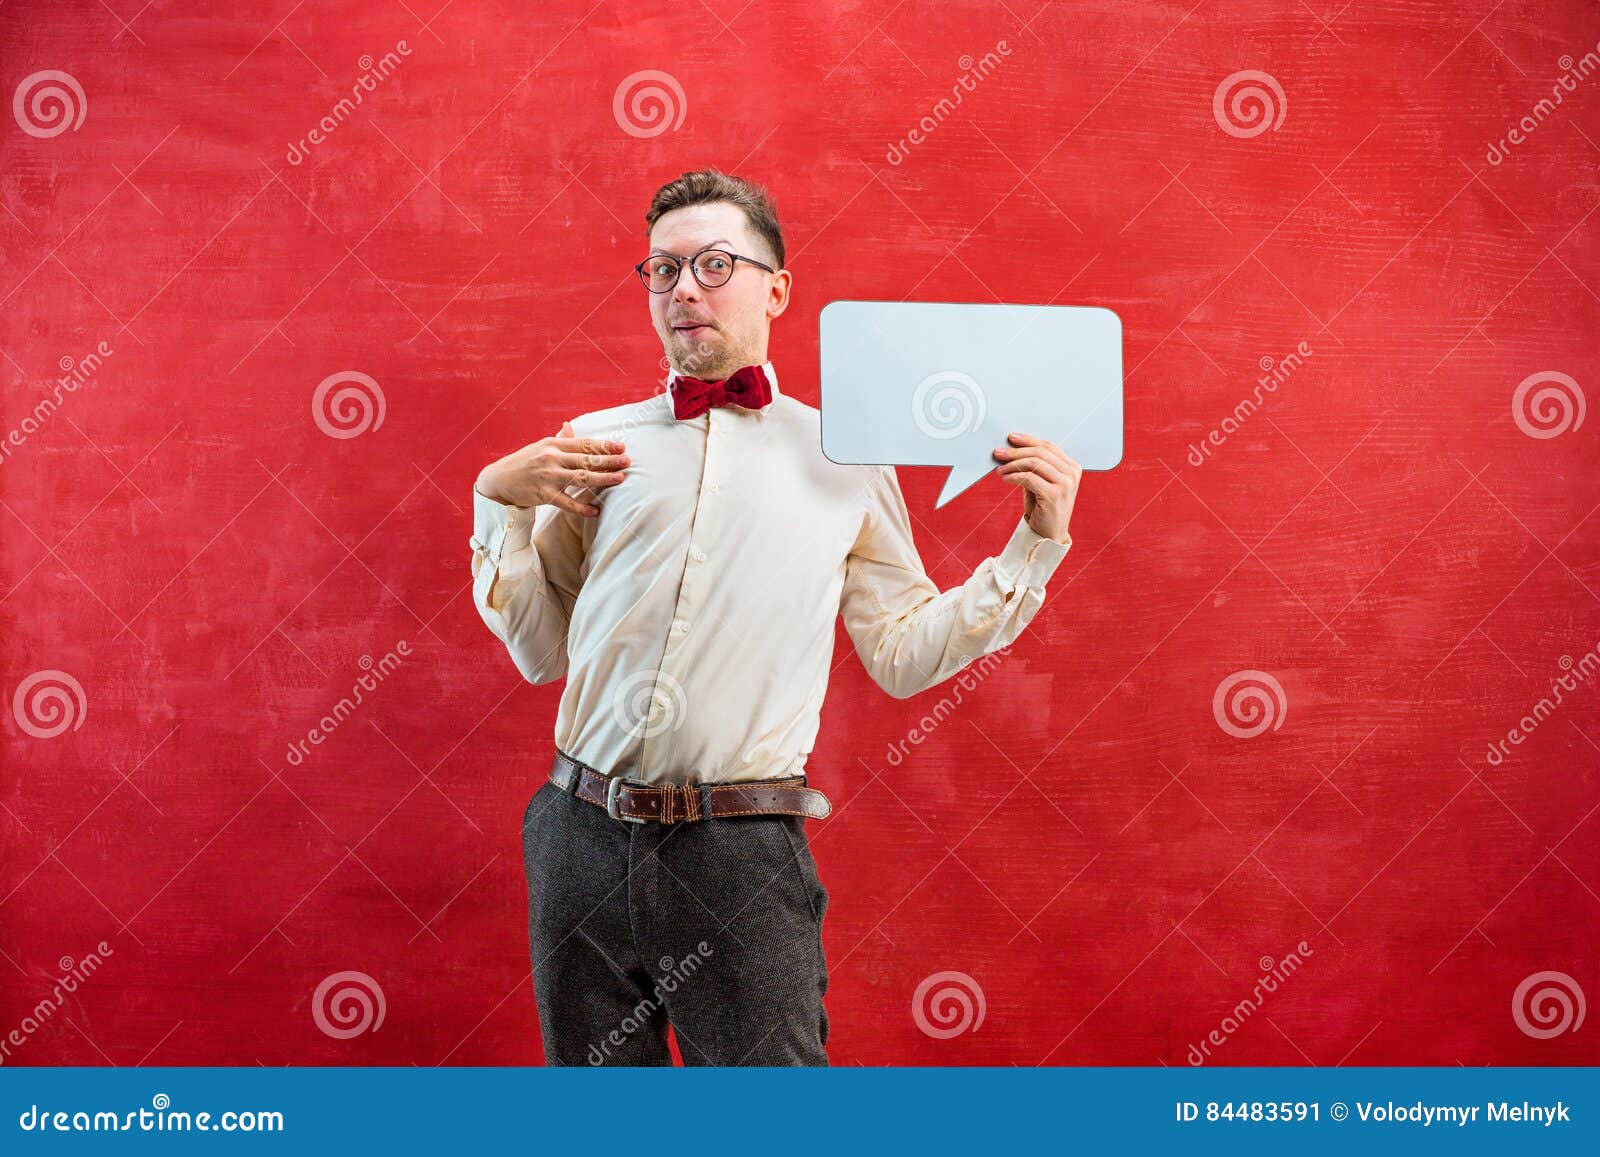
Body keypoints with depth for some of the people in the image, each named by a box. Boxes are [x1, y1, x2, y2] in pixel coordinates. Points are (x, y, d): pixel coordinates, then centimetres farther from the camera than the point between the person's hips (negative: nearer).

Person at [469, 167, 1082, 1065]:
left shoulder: (846, 459, 7)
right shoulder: (593, 444, 10)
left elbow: (903, 654, 9)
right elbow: (542, 651, 12)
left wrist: (1037, 543, 5)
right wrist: (500, 502, 1)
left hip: (742, 856, -2)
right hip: (584, 837, 2)